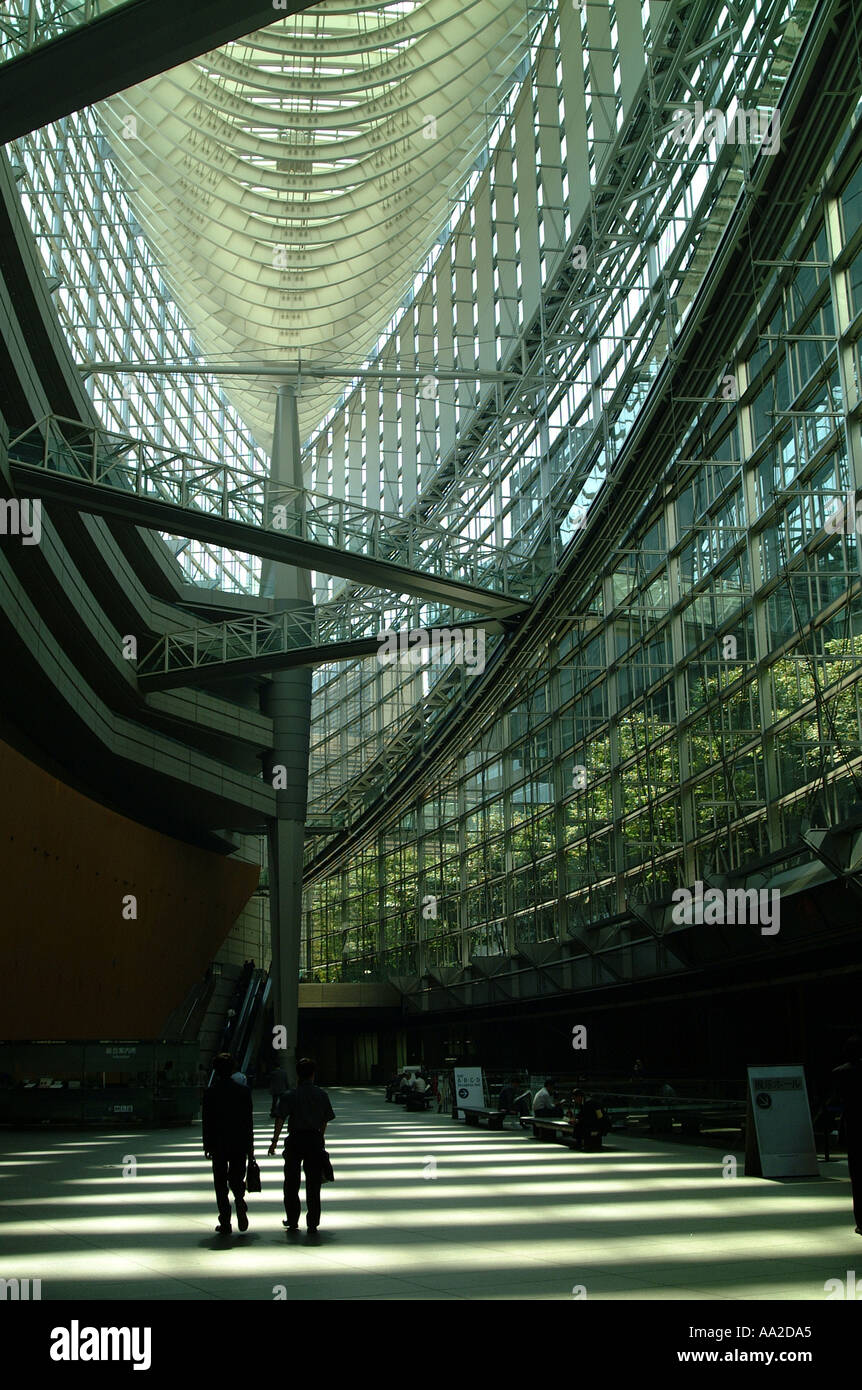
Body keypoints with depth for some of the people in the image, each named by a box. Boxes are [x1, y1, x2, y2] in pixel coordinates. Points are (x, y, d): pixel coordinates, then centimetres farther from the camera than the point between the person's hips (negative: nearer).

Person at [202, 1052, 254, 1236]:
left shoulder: (210, 1093, -6)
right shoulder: (244, 1091, -2)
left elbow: (206, 1122, -4)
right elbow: (249, 1120, 1)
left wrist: (207, 1146, 5)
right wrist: (250, 1146, 7)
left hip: (218, 1145, -1)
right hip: (239, 1144, 1)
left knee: (220, 1184, 7)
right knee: (236, 1179, 16)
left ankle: (225, 1223, 4)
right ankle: (240, 1201, -14)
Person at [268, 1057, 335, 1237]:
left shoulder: (290, 1096, -5)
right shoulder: (322, 1095, 2)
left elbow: (280, 1119, -12)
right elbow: (325, 1120, 7)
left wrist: (274, 1141, -9)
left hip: (295, 1141, -1)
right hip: (315, 1139, 2)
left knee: (291, 1183, 13)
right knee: (313, 1184, 6)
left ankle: (292, 1221, 19)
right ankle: (312, 1224, 5)